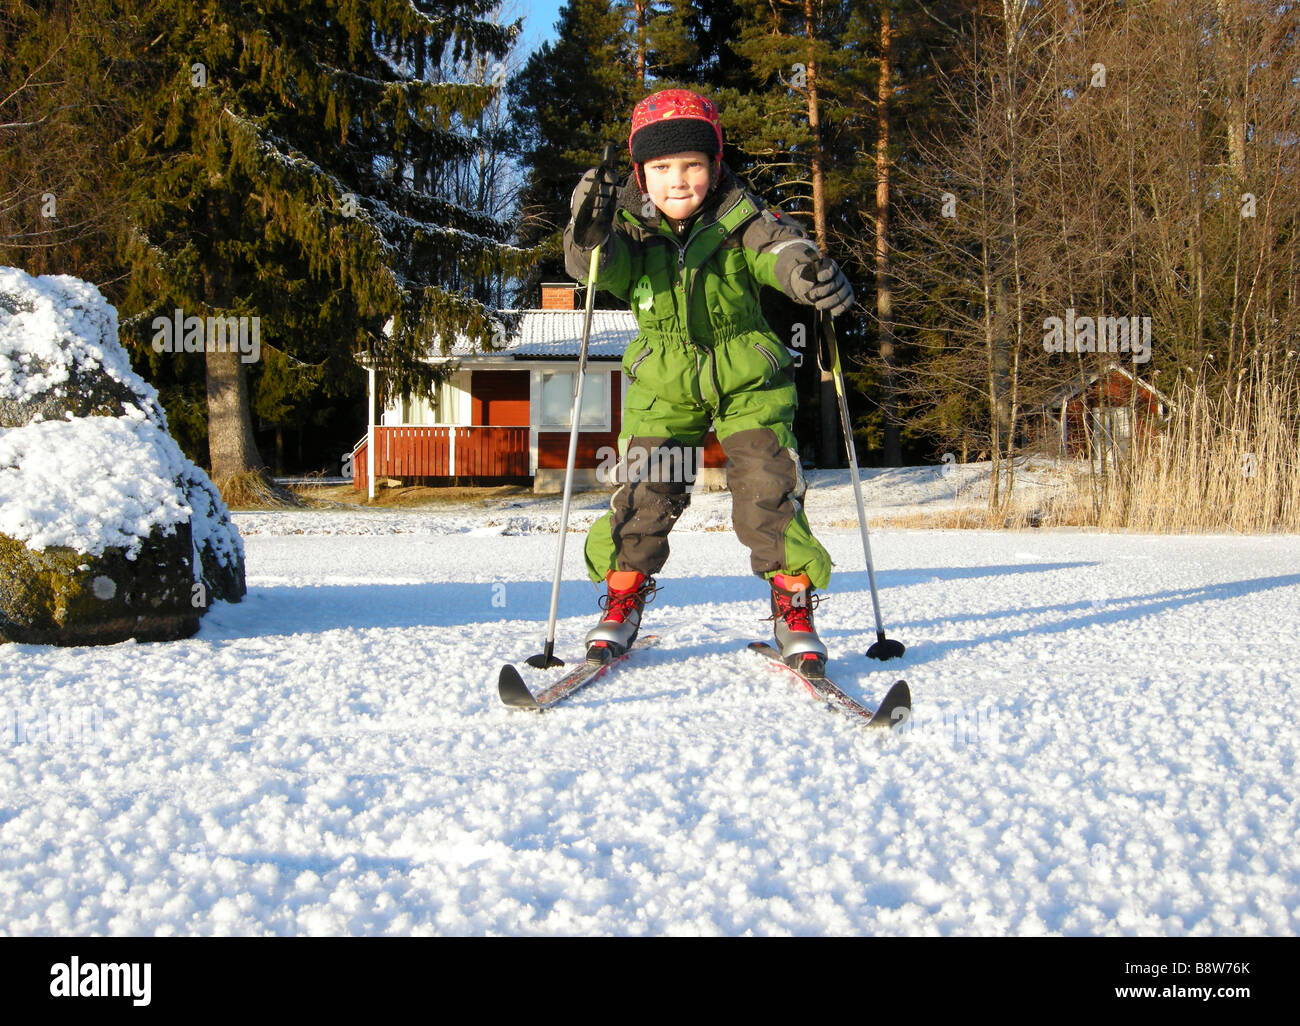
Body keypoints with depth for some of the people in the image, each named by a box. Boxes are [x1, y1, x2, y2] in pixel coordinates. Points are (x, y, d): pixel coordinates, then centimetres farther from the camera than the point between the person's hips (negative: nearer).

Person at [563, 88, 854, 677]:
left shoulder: (739, 218, -11)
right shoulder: (631, 224, -6)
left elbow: (778, 249, -27)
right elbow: (601, 270, -22)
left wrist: (808, 270, -51)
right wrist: (590, 234, -45)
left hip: (748, 379, -1)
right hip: (664, 383, 1)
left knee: (767, 488, -10)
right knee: (644, 492, -5)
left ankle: (794, 606, 4)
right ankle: (622, 599, 13)